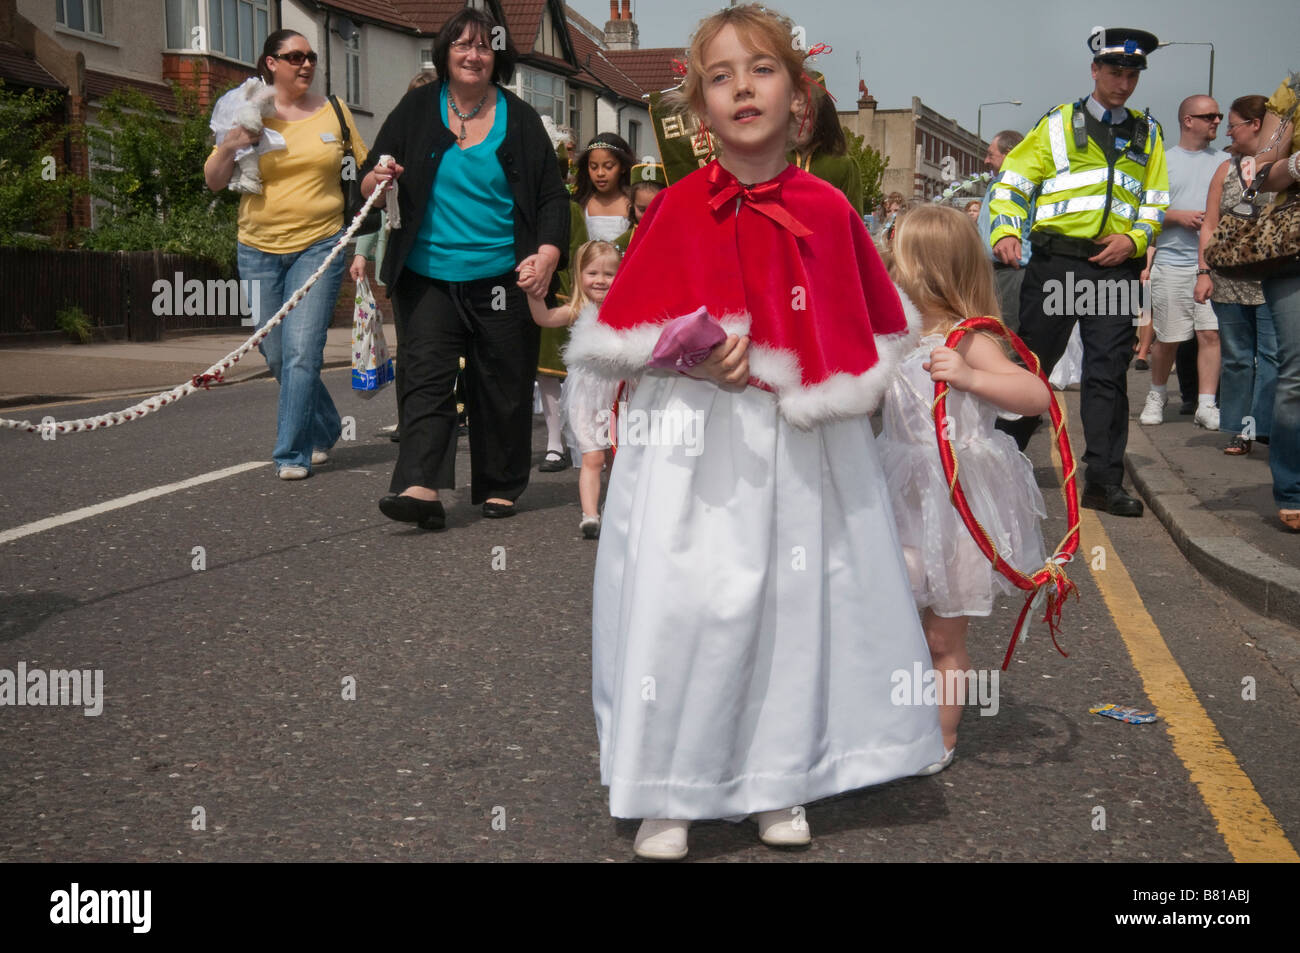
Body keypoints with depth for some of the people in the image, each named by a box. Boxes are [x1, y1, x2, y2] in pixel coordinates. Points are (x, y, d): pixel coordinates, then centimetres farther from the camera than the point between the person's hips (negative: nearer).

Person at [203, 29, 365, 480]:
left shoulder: (333, 112, 6)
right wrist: (230, 145, -16)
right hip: (259, 249, 2)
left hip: (319, 246, -2)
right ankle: (325, 428, 29)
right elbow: (213, 182, 3)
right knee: (277, 356, 7)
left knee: (302, 351, -13)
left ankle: (293, 454, -6)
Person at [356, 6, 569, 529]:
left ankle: (500, 487, 18)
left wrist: (549, 251, -11)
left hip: (502, 281, 0)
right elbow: (369, 179, 11)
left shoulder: (519, 119, 5)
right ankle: (421, 489, -18)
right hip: (427, 276, 0)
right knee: (424, 375, -11)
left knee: (503, 387, 5)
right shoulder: (416, 110, 6)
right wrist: (376, 181, -14)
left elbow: (552, 195, 5)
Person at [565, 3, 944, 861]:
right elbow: (625, 340, 0)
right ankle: (665, 795, 12)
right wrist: (702, 356, -16)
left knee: (798, 599, 8)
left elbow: (874, 334, 13)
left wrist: (830, 390, 0)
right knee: (683, 604, -3)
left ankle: (779, 782, 25)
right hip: (696, 445, -2)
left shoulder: (829, 211, 1)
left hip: (806, 449, 2)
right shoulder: (677, 210, -3)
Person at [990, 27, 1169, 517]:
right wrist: (1004, 233, -10)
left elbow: (1156, 202, 18)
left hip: (1114, 266, 2)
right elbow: (1012, 183, 6)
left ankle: (1103, 481, 3)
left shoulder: (1147, 134, 17)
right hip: (1055, 262, -2)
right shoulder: (1059, 124, 7)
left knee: (1108, 371, -1)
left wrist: (1134, 238, -2)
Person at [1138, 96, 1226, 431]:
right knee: (1166, 337, 4)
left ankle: (1206, 405, -5)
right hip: (1172, 262, -1)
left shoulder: (1224, 162, 12)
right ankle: (1157, 395, 26)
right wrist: (1178, 216, -9)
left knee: (1210, 332, -8)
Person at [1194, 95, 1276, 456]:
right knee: (1237, 357, 7)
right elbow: (1209, 225, 11)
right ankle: (1242, 429, 14)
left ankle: (1265, 425, -7)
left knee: (1272, 355, -10)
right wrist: (1203, 272, 1)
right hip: (1230, 280, 4)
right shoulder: (1226, 169, 14)